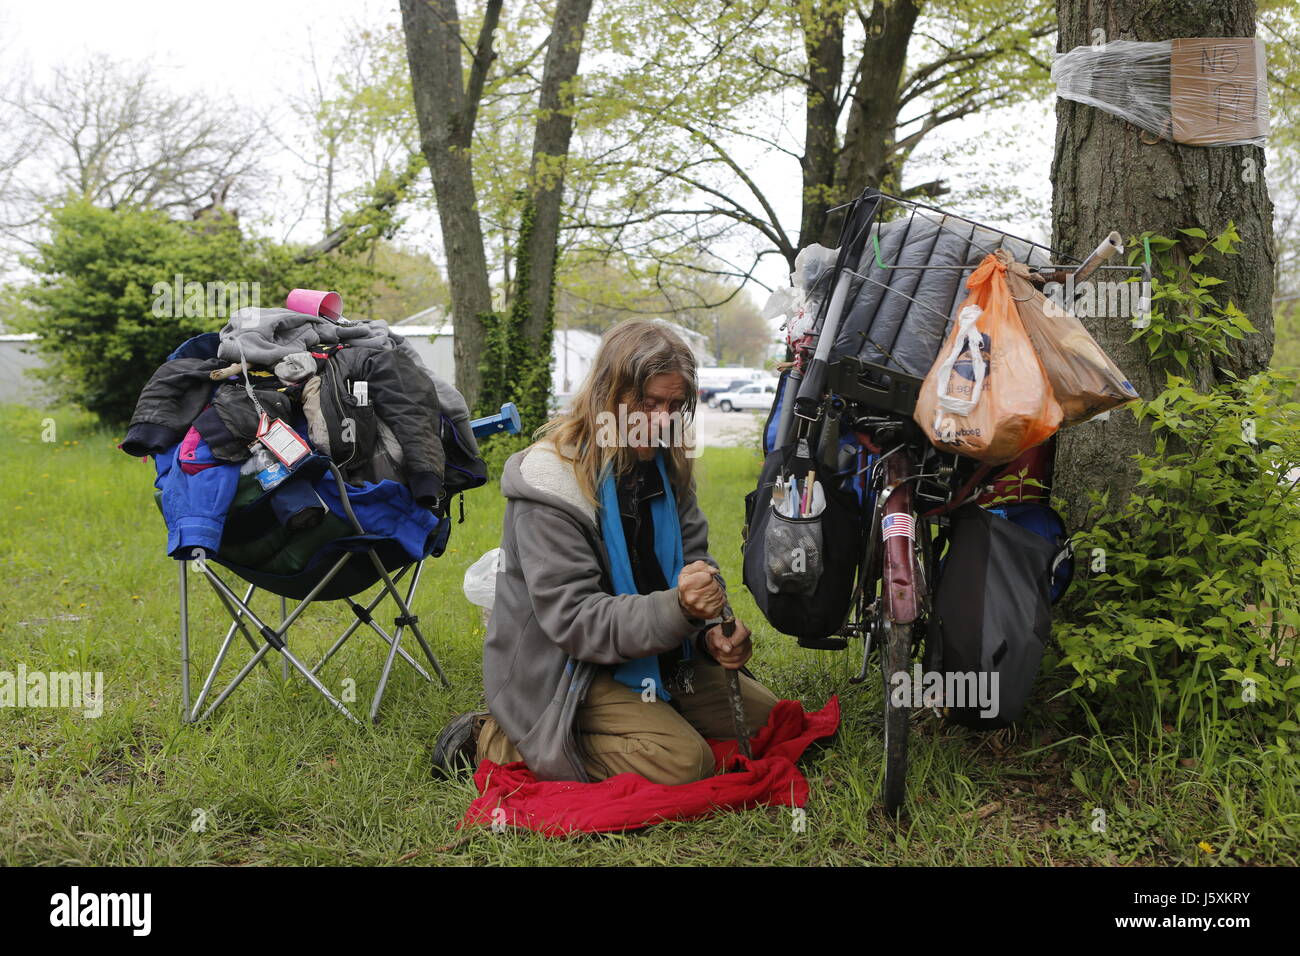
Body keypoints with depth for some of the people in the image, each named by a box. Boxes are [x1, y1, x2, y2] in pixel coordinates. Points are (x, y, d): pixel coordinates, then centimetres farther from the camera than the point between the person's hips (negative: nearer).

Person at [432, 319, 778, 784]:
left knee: (765, 715, 8)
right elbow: (572, 618, -26)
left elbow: (696, 558, 5)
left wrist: (713, 629, -17)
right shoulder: (552, 483, -24)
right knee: (683, 762, -24)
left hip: (655, 656, 8)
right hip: (560, 673, -8)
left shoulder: (667, 465, 1)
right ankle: (493, 741, -8)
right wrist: (675, 609, -39)